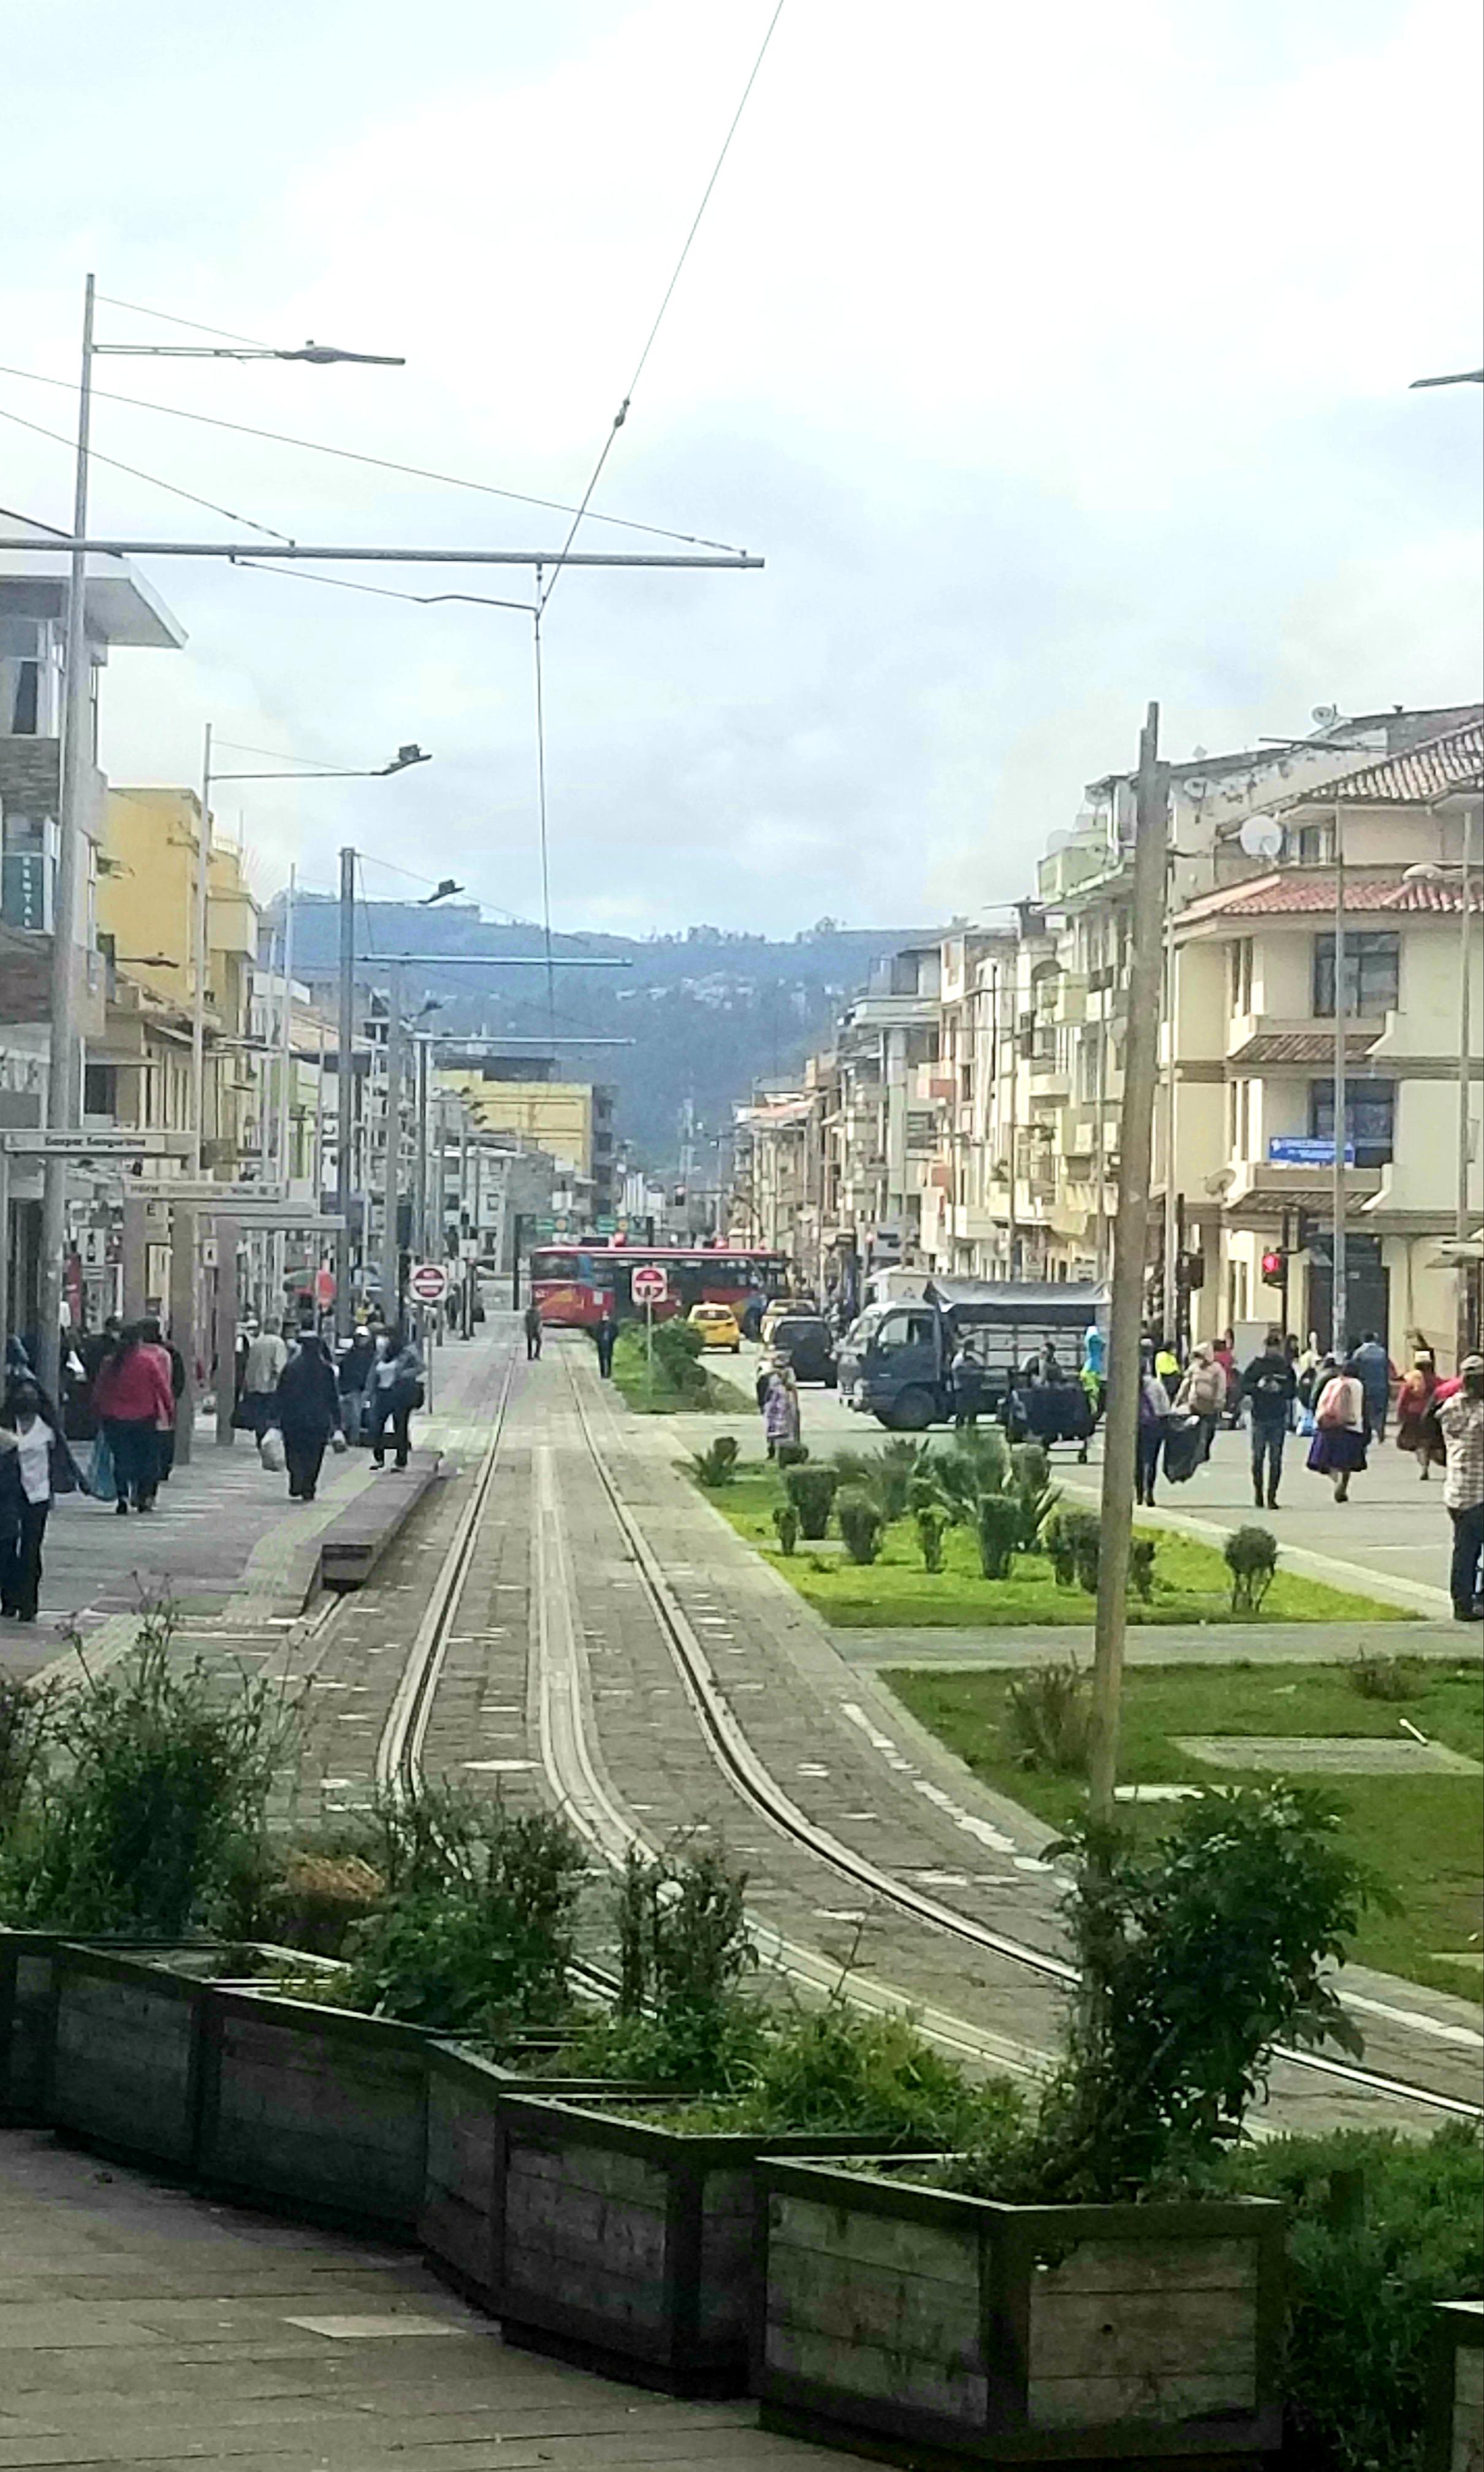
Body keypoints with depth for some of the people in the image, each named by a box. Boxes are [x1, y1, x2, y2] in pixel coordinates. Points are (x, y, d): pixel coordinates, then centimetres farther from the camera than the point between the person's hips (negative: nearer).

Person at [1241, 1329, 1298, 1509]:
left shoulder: (1286, 1367, 3)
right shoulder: (1256, 1364, 3)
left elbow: (1293, 1392, 3)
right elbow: (1244, 1385, 2)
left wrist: (1280, 1389, -16)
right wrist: (1257, 1386, -17)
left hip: (1279, 1419, 0)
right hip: (1259, 1417, 0)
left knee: (1276, 1459, -2)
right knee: (1258, 1457, 3)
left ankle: (1272, 1496, 1)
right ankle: (1258, 1493, 15)